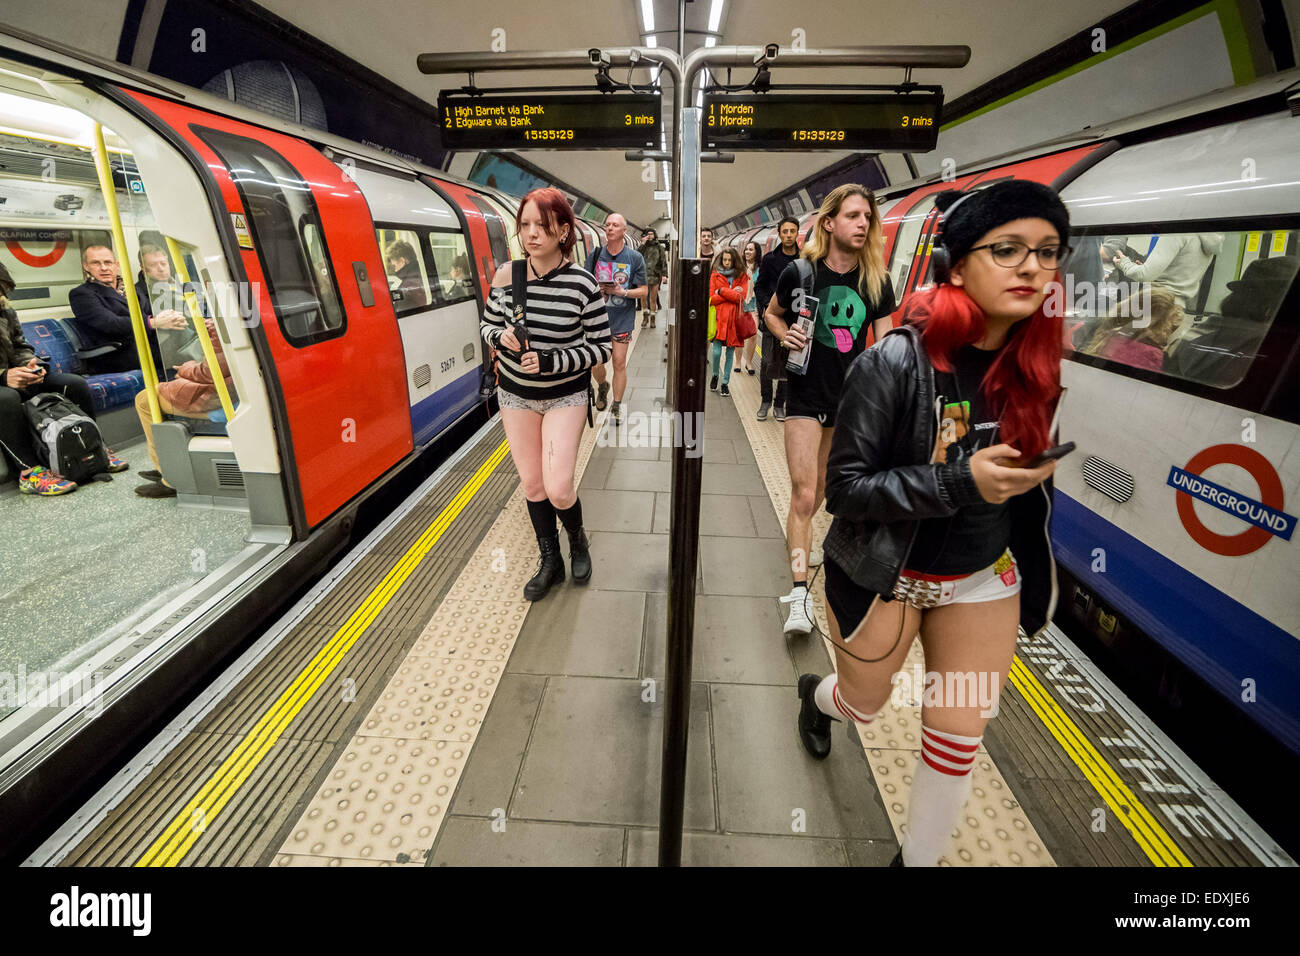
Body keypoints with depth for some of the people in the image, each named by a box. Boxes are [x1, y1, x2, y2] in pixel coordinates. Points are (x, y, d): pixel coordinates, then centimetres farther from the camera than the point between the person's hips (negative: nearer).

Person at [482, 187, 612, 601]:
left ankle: (577, 540, 26)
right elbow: (487, 324, 7)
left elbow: (602, 347, -10)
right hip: (516, 393, 4)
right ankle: (550, 562, 30)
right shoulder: (506, 275, -6)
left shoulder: (582, 283, -15)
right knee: (531, 484, 10)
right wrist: (501, 337, -16)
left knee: (558, 489, -10)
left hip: (565, 396, -3)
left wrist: (552, 361, -22)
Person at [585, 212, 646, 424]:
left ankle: (617, 407, 15)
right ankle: (603, 387, 40)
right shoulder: (595, 255, 2)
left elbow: (643, 291, -2)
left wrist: (622, 292, -19)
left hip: (622, 319, -2)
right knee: (596, 362, 5)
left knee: (619, 363, 0)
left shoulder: (635, 258, -2)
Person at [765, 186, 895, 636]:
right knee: (803, 493, -10)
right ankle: (799, 594, -5)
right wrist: (786, 335, -13)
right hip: (806, 394, -4)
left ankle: (799, 539, 47)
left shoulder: (877, 282, -1)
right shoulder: (800, 273, -8)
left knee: (822, 484, 19)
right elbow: (772, 313, 9)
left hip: (850, 396, 4)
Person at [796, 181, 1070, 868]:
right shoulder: (893, 363, -23)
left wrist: (1036, 580, 14)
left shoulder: (1038, 367, -6)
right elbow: (844, 487, -22)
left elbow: (1026, 476, 8)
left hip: (984, 578, 4)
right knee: (862, 707, 19)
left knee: (959, 736, 11)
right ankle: (816, 695, 58)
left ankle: (920, 857, 40)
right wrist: (960, 482, -32)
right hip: (882, 573, -3)